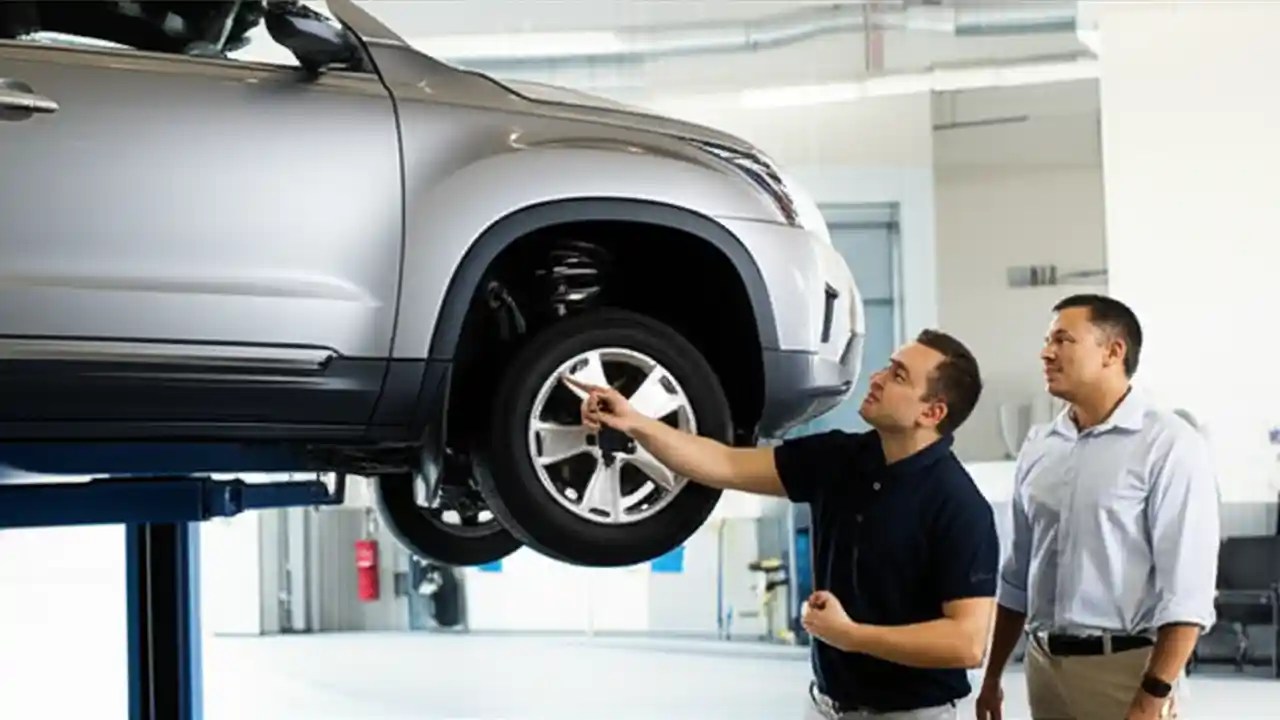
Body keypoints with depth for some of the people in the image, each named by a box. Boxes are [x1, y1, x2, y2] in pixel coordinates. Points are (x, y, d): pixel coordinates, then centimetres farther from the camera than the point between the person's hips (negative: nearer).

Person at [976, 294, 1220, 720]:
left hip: (1123, 666, -6)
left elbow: (1187, 590, -14)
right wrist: (992, 676, 16)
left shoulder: (1167, 445, -9)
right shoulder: (1039, 447, 8)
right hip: (1044, 664, 6)